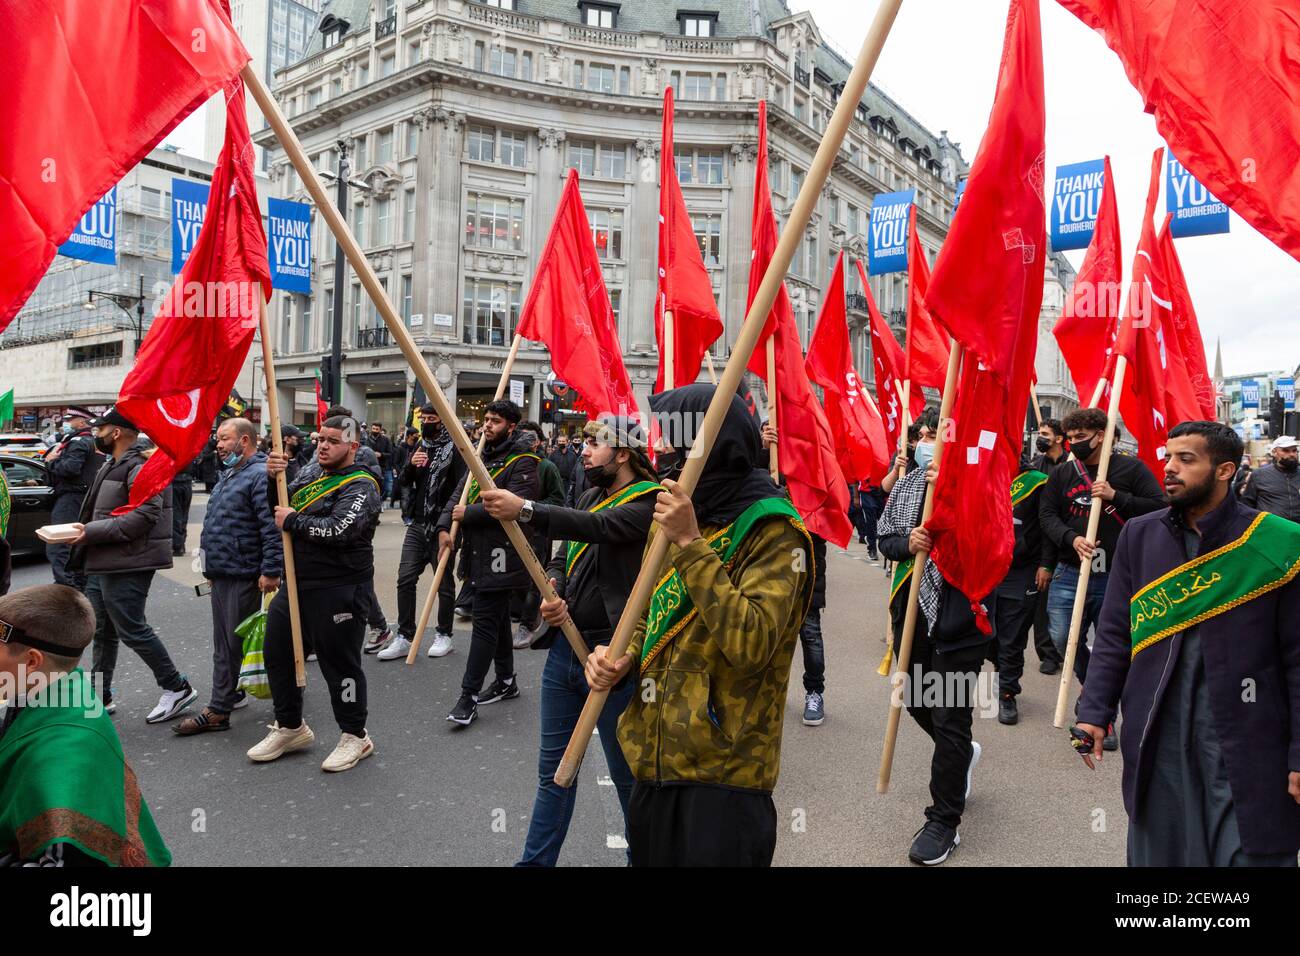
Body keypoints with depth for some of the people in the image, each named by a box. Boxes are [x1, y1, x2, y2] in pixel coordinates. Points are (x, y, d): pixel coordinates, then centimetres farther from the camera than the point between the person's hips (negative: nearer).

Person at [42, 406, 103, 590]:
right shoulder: (92, 442, 21)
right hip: (85, 497, 11)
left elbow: (71, 467, -25)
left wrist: (51, 462, -8)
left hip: (71, 498, -11)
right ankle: (81, 585, 23)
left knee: (57, 547, -14)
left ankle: (66, 587, -22)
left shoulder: (79, 442, -10)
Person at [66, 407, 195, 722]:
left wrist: (92, 531, -25)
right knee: (103, 631, 17)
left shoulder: (141, 465, -17)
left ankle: (177, 687, 7)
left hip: (126, 565, -11)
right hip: (103, 563, 11)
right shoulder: (113, 465, 17)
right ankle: (100, 696, 30)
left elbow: (146, 514, -28)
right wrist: (83, 529, 8)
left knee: (132, 629, -5)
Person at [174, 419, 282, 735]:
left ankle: (220, 710, 8)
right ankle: (230, 696, 27)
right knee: (224, 643, 16)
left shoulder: (260, 475, -16)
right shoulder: (228, 475, 18)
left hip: (244, 576, -10)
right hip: (221, 575, 10)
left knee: (234, 643, -1)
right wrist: (210, 565, 26)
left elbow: (273, 528, -23)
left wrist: (270, 570, -25)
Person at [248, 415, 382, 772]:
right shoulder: (312, 477, 15)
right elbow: (280, 509, 15)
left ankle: (355, 736, 19)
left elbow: (339, 529, -26)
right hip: (297, 583, 9)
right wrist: (273, 478, -3)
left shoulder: (360, 485, -12)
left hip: (339, 591, -9)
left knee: (340, 662, 0)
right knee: (276, 652, 18)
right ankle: (290, 727, 36)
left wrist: (293, 521, -13)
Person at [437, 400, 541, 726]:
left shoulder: (522, 462, -12)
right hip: (479, 552, 9)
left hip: (500, 554, -9)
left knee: (485, 621, -6)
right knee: (497, 617, 17)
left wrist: (469, 513, -17)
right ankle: (506, 681, 30)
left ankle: (468, 696, -1)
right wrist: (445, 526, -6)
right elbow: (460, 492, 10)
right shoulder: (483, 456, 16)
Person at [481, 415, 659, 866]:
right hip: (564, 646, 8)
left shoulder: (650, 501, -12)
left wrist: (525, 509, -40)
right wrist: (552, 596, -6)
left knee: (629, 776, 9)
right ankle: (535, 860, 34)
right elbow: (561, 557, 15)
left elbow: (599, 528, -30)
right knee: (553, 770, 19)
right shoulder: (591, 496, 13)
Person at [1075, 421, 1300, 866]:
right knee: (1159, 851, 15)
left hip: (1247, 743, -3)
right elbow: (1114, 635, 6)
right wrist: (1095, 711, -1)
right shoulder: (1138, 535, 3)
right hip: (1156, 736, 3)